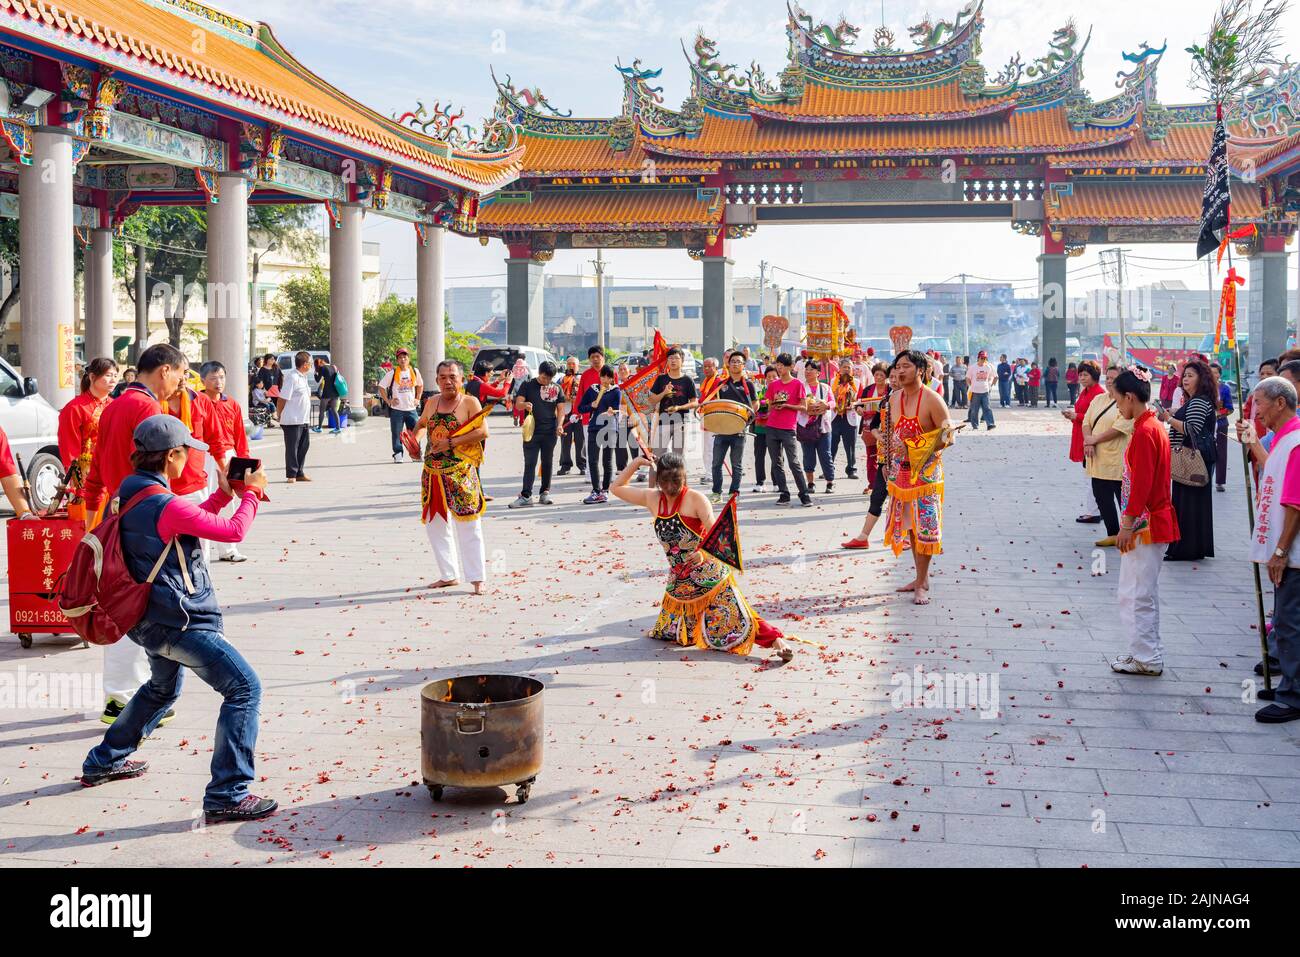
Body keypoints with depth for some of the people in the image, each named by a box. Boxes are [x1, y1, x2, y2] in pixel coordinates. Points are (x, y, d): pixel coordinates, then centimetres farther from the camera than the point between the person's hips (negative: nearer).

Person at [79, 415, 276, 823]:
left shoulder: (130, 491, 6)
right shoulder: (167, 505, -22)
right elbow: (233, 531, -16)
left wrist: (223, 494, 13)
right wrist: (251, 492, 0)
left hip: (150, 617, 10)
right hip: (179, 621, -10)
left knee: (162, 688, 34)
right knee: (244, 687, -12)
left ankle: (105, 762, 47)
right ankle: (227, 795, -14)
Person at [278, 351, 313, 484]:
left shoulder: (303, 377, 12)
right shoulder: (292, 377, -17)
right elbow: (282, 399, -16)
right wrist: (280, 416, -10)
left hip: (303, 419, 9)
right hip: (292, 420, -9)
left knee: (304, 445, 12)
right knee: (292, 447, 0)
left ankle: (299, 473, 21)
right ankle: (291, 475, 8)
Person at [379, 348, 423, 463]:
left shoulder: (414, 371, 5)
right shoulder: (392, 373, -5)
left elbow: (420, 385, 23)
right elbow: (381, 387, 0)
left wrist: (417, 399, 13)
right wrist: (388, 401, -6)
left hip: (411, 409, 3)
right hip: (396, 409, -3)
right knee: (396, 433, -1)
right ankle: (398, 454, 8)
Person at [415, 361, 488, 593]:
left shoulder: (470, 402, -5)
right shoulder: (432, 402, 11)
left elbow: (483, 431, -15)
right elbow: (422, 424, 29)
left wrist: (451, 442, -18)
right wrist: (415, 439, 8)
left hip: (460, 473, -6)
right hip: (433, 472, 6)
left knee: (468, 526, -7)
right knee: (434, 525, 11)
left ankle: (477, 578, -1)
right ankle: (448, 575, 23)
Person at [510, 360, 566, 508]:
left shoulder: (556, 388, 6)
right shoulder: (528, 385, 2)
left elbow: (561, 408, 7)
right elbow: (518, 404, -3)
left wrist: (559, 425, -9)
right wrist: (524, 404, -27)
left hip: (550, 432, 2)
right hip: (531, 430, -2)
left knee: (547, 463, 9)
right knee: (530, 464, -4)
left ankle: (545, 493, 18)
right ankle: (526, 496, -7)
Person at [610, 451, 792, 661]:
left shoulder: (695, 499, -11)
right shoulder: (652, 498, 5)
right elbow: (616, 488, 13)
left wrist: (703, 554, -35)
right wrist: (636, 463, 3)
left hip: (709, 574, -6)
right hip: (679, 581, 6)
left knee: (735, 623, -14)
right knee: (667, 633, 19)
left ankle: (775, 639, -3)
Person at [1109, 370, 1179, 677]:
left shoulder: (1144, 432, -18)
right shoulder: (1154, 426, 12)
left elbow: (1141, 483, -22)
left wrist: (1127, 525, -19)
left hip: (1145, 525, -10)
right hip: (1155, 522, 10)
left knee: (1134, 595, -2)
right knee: (1146, 593, 16)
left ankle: (1146, 658, 4)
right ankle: (1149, 655, 24)